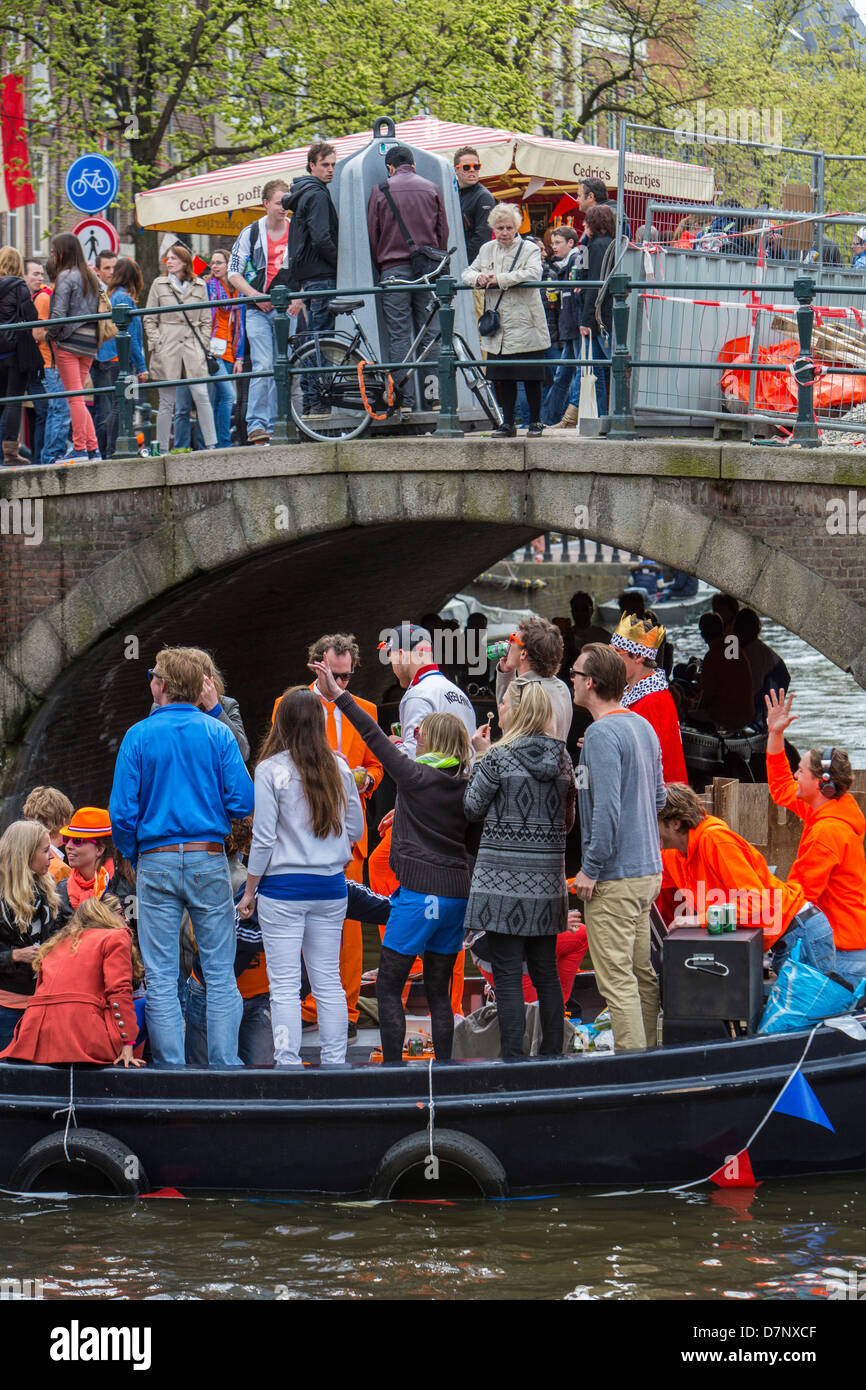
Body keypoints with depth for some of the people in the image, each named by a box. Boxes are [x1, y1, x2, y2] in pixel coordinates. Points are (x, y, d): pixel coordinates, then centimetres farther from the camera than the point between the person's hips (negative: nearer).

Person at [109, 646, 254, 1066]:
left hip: (157, 861, -1)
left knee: (161, 976, 4)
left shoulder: (139, 736, -3)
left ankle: (170, 1066, 2)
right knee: (220, 973, 5)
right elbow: (242, 802, -3)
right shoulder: (218, 733, -1)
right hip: (209, 860, 1)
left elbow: (122, 812, -5)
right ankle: (224, 1064, 2)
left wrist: (134, 859, 11)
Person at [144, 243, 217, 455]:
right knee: (167, 402, 0)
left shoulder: (199, 286, 11)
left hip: (193, 348, 1)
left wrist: (203, 344, 3)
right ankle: (163, 449, 4)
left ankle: (211, 445, -4)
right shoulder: (159, 284, 9)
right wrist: (156, 346, -3)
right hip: (167, 349, -1)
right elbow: (149, 320, 8)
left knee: (201, 396, -7)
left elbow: (206, 320, 14)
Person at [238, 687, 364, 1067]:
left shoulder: (270, 769, -10)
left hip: (283, 886, -4)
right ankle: (335, 1062, 12)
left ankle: (288, 1064, -4)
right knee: (328, 980, 11)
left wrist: (249, 891, 0)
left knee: (284, 985, -1)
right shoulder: (338, 768, 2)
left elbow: (263, 838, -9)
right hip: (330, 886, 4)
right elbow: (356, 829, 9)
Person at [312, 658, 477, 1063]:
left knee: (388, 987, 1)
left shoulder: (416, 776, -7)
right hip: (456, 893, 6)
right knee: (438, 991, 11)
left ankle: (392, 1067, -5)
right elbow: (473, 846, 12)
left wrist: (338, 695, 0)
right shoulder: (466, 788, 8)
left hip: (420, 892, -6)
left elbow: (375, 737, -4)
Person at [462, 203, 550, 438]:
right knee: (502, 378, 6)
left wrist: (500, 280, -22)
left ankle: (535, 422, 11)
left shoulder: (529, 249, -2)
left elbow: (533, 273, -19)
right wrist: (478, 278, -10)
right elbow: (468, 273, 15)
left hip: (525, 327, -4)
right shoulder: (487, 250, 14)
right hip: (498, 328, 4)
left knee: (531, 377, 0)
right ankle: (508, 423, 14)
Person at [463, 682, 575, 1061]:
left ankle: (513, 1059, -5)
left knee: (507, 976, -3)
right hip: (547, 880, 6)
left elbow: (472, 809, -1)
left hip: (503, 877, -6)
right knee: (546, 973, 13)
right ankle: (552, 1053, 17)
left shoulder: (499, 757, -11)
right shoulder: (561, 757, 6)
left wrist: (482, 757, 7)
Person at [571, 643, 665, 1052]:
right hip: (649, 869, 9)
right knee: (642, 973, 14)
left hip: (615, 877, -9)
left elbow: (607, 808, -23)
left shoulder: (602, 734, -17)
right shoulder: (644, 727, 12)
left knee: (616, 979, -6)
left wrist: (590, 869, -17)